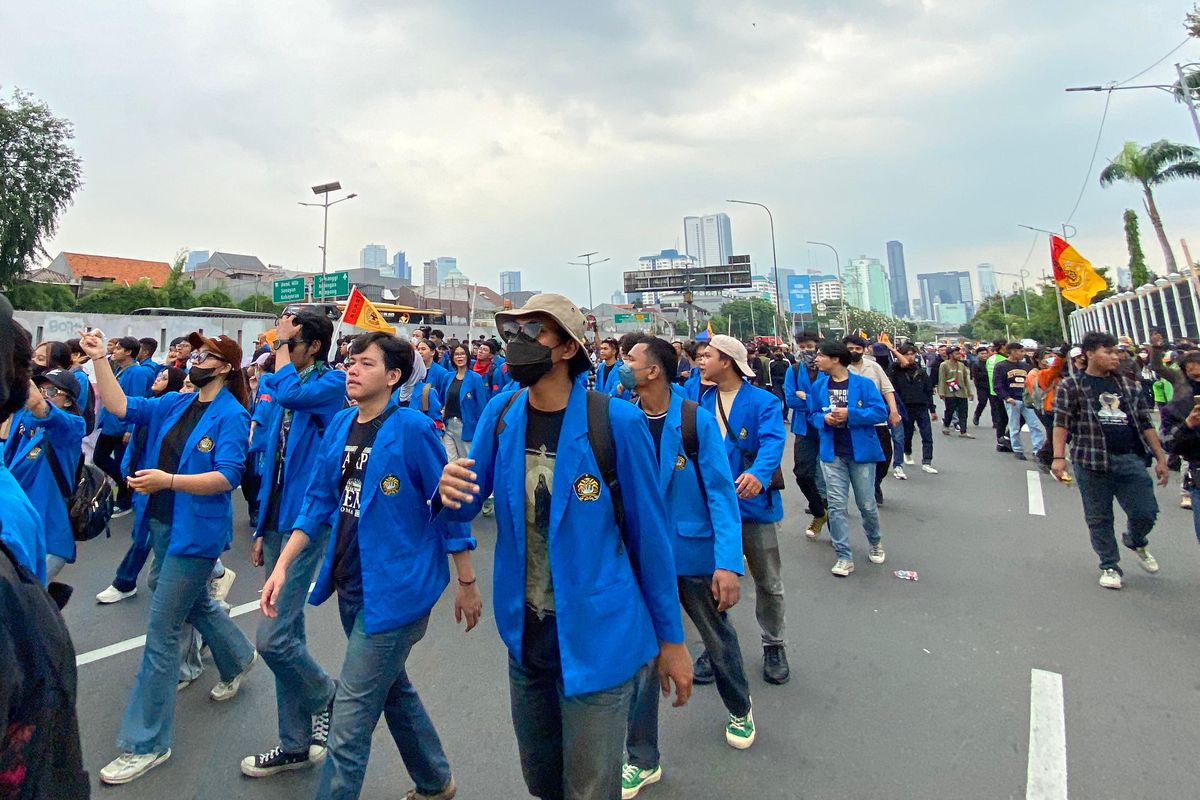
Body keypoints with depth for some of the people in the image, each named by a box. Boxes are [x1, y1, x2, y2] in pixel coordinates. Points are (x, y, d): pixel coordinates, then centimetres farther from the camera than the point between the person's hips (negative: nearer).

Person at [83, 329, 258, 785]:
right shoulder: (175, 404, 7)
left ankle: (145, 744, 11)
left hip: (196, 532, -8)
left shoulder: (232, 415, -15)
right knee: (194, 601, 25)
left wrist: (167, 480, -33)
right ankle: (239, 658, 51)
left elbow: (228, 477, -23)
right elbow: (119, 407, 1)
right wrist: (100, 359, -7)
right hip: (162, 523, 8)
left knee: (161, 632, -3)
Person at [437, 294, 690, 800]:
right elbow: (465, 508, 2)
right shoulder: (502, 412, -4)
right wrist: (449, 491, -22)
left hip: (596, 639, -5)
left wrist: (671, 637, -3)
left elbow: (649, 534, -10)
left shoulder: (617, 422, -19)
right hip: (524, 633, 5)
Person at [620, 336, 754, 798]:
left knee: (719, 641, 21)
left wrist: (728, 562, -22)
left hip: (695, 552, -2)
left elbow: (721, 492, -15)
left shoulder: (697, 420, -15)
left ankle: (740, 709, 52)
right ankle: (642, 760, 29)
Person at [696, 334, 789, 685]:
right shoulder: (702, 401, 4)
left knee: (768, 583, 13)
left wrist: (759, 474, -45)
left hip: (754, 503, -3)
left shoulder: (763, 402, -11)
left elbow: (772, 442, -26)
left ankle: (774, 646, 36)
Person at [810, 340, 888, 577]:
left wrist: (850, 414, -20)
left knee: (867, 504, 8)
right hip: (832, 453, 3)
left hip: (861, 451, -2)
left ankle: (875, 542, 38)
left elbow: (880, 412, -11)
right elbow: (812, 415, 12)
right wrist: (824, 419, -10)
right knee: (837, 506, 0)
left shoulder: (864, 383, -6)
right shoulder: (819, 387, 5)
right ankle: (844, 557, 9)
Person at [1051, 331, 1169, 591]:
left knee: (1146, 513, 2)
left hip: (1131, 460, 4)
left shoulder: (1128, 384, 13)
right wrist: (1058, 457, -19)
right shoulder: (1071, 386, -1)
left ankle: (1135, 542, 35)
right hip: (1092, 462, -4)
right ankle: (1109, 566, 22)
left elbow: (1145, 423, 15)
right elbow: (1061, 423, -8)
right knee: (1099, 518, 5)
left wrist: (1160, 457, 12)